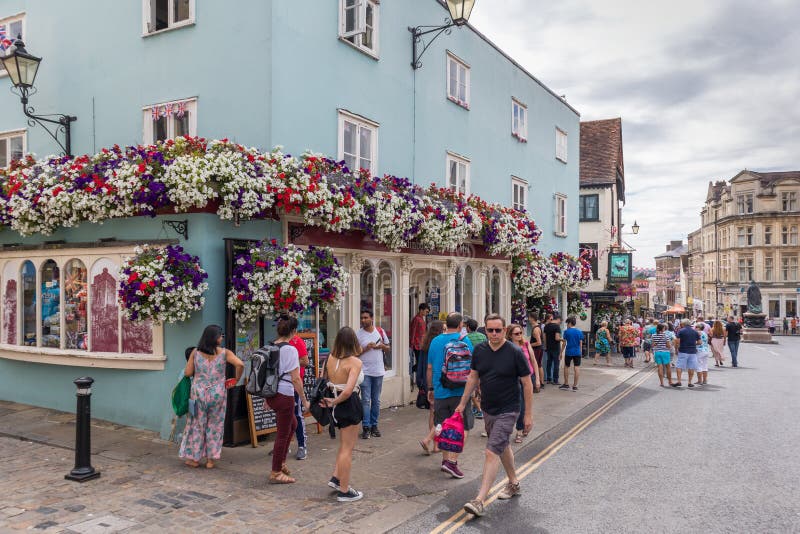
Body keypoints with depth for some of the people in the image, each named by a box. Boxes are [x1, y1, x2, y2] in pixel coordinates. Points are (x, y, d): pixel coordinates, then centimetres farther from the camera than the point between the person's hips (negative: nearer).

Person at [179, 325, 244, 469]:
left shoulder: (195, 352, -1)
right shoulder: (224, 352, -6)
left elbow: (187, 373, -2)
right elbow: (240, 364, -17)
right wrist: (236, 380, -3)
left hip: (199, 392, 1)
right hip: (217, 393, -1)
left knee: (197, 424, 13)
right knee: (215, 425, 11)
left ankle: (194, 458, 22)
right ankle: (210, 459, 17)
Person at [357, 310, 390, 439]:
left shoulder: (380, 331, 5)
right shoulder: (358, 334, -3)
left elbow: (387, 347, 15)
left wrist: (382, 346, -7)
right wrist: (366, 348, -17)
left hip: (378, 371, 3)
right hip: (365, 371, -3)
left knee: (376, 400, 11)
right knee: (366, 400, -5)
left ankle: (374, 425, 20)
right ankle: (366, 427, -1)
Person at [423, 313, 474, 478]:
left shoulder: (435, 341, 6)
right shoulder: (464, 340, -8)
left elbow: (430, 368, 12)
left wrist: (431, 389, 21)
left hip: (440, 391, 5)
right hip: (459, 391, -5)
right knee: (463, 428, 2)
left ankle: (445, 459, 22)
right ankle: (452, 461, -7)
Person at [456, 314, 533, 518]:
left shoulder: (514, 353, -15)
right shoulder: (479, 350, 0)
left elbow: (527, 384, -10)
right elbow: (473, 377, 11)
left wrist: (529, 415, -10)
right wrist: (463, 403, 11)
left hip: (507, 411, -6)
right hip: (487, 409, 6)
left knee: (492, 452, -13)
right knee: (503, 447, 22)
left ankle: (480, 501, -13)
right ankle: (514, 484, 42)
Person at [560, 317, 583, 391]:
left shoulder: (566, 331, -5)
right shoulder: (579, 332, 3)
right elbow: (581, 344, 6)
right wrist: (581, 353, 15)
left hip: (568, 352, -2)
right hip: (577, 352, 2)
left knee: (566, 367, 13)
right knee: (576, 368, 3)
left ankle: (566, 384, 19)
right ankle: (575, 386, 4)